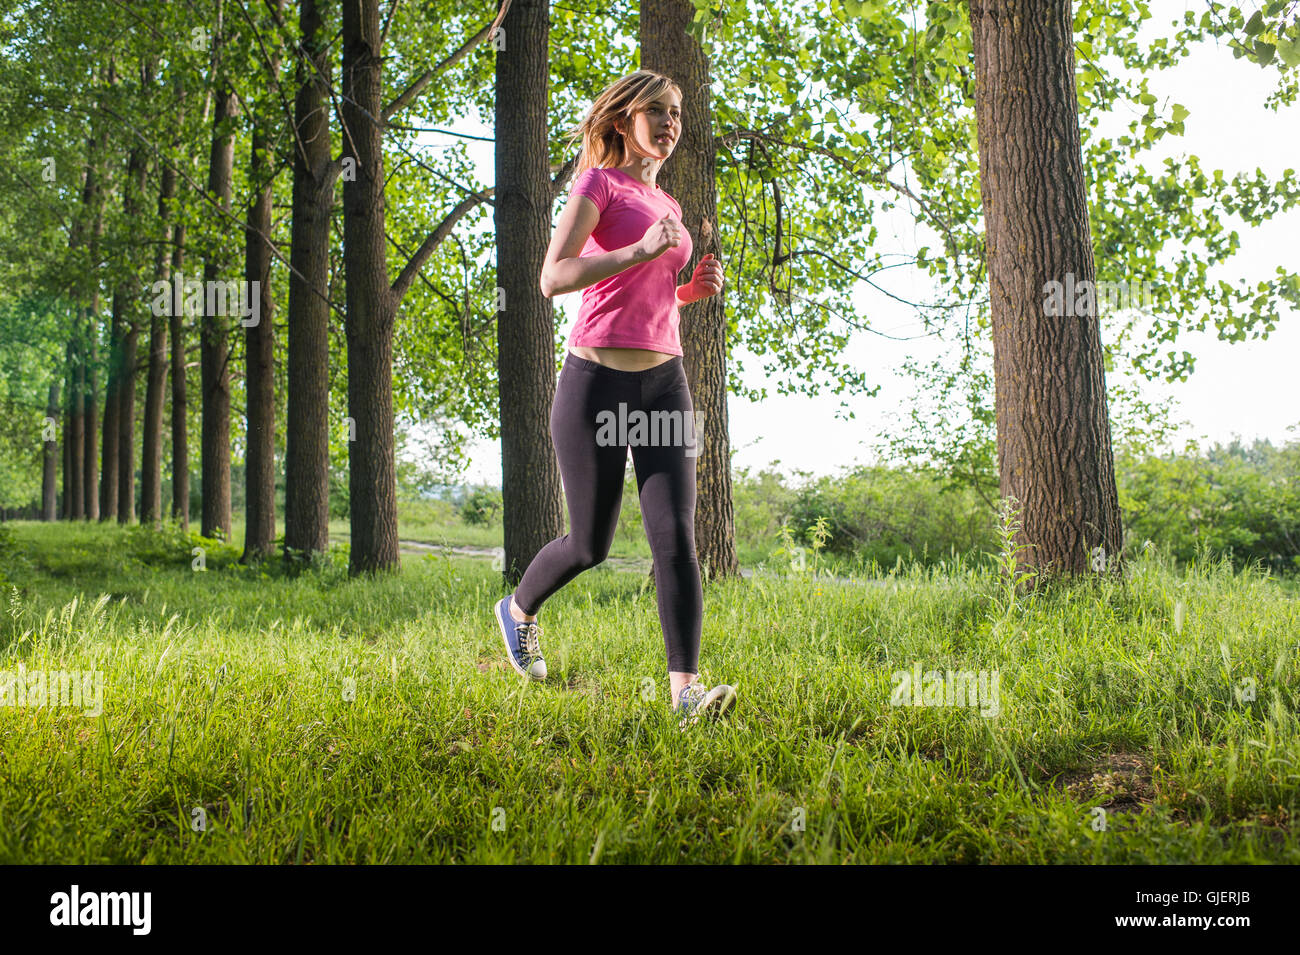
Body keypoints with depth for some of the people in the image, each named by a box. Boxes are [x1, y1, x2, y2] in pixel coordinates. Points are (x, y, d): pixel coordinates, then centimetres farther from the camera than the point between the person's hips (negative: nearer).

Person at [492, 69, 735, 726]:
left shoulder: (667, 205, 18)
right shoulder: (598, 183, -3)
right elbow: (554, 279, -15)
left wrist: (694, 289, 8)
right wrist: (642, 251, -24)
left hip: (664, 382, 5)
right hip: (597, 381, -5)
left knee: (675, 536, -10)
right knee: (590, 544, 7)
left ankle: (685, 688, -11)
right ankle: (519, 610, 37)